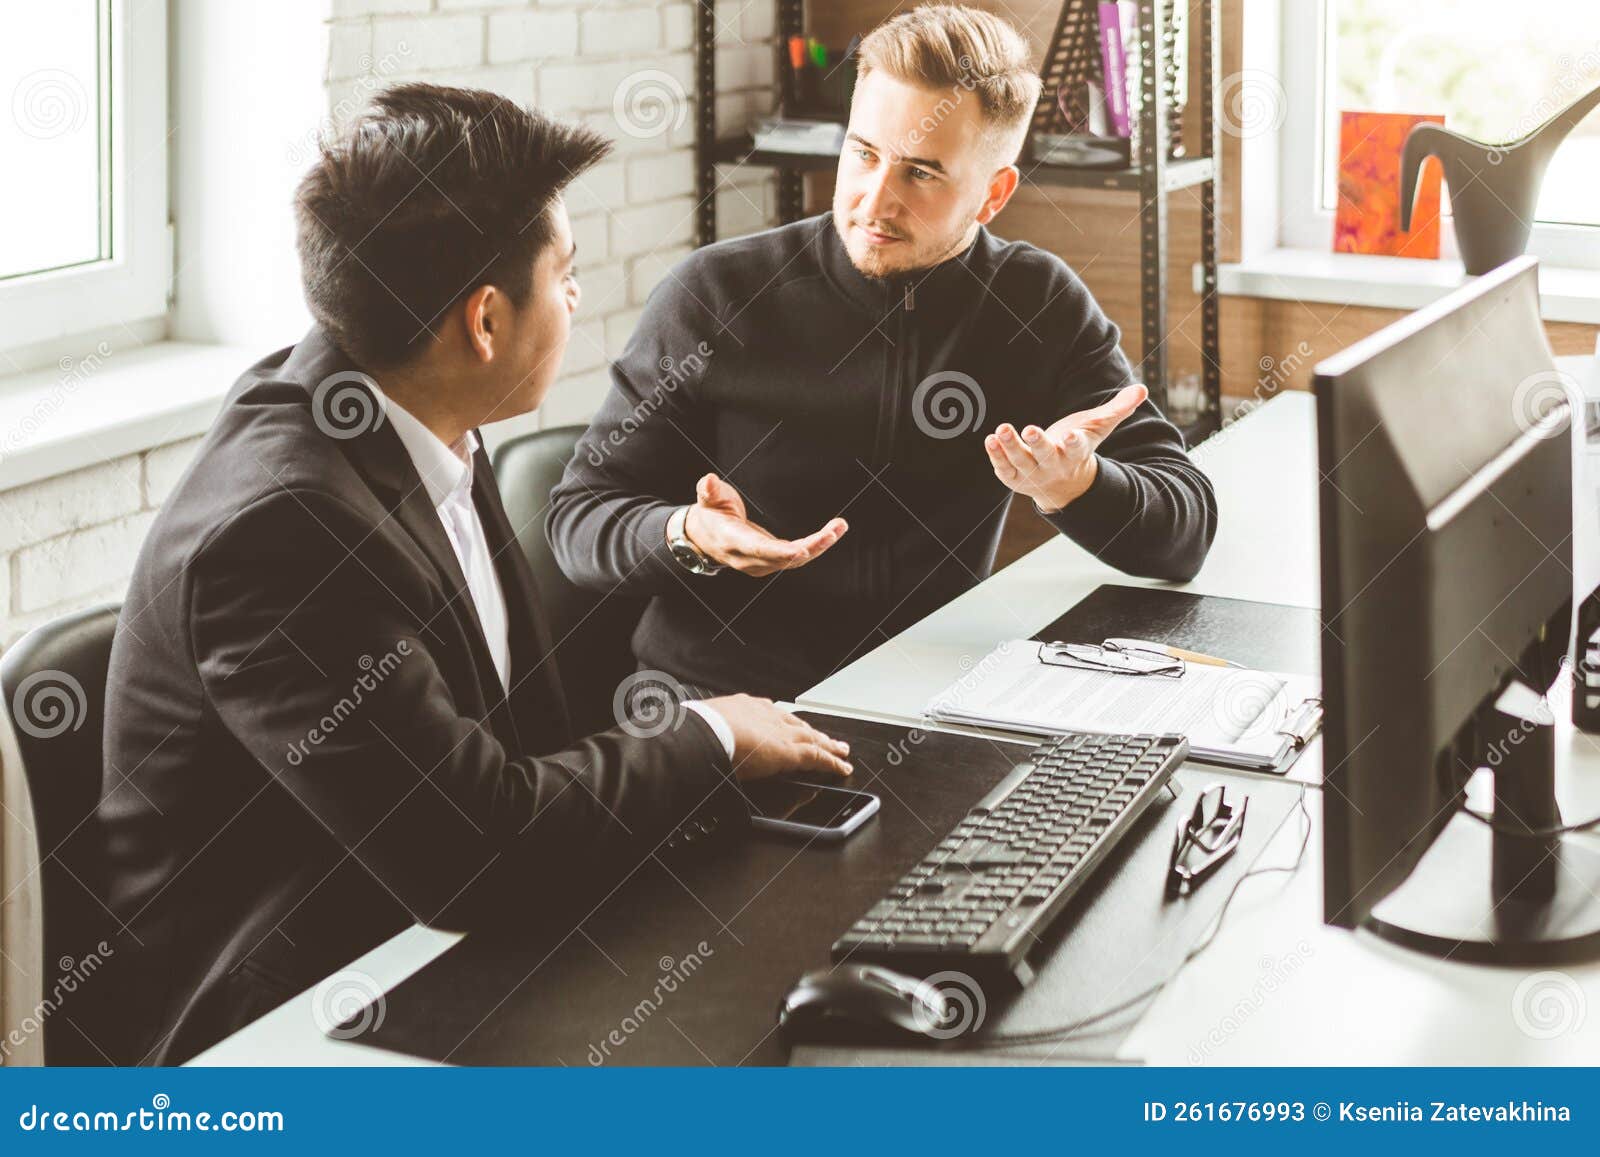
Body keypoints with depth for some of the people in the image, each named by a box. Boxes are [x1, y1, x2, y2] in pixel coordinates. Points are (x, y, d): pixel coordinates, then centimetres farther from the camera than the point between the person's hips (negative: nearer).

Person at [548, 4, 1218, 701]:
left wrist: (1072, 485, -26)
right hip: (717, 696, 0)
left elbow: (1185, 531, -4)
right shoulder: (714, 297, -7)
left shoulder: (1041, 307, 0)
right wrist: (688, 539, -25)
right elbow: (578, 518, -3)